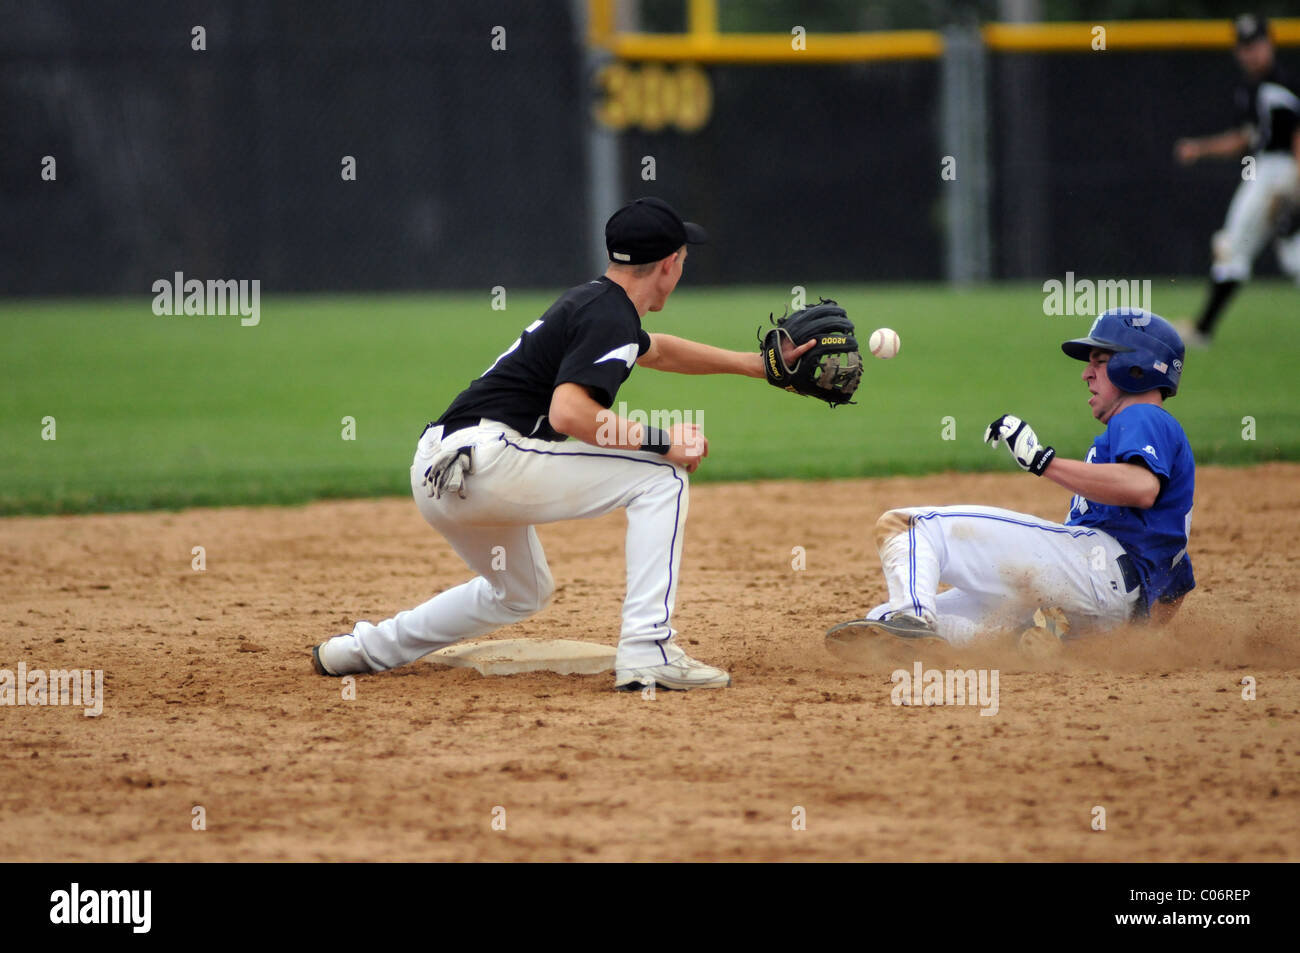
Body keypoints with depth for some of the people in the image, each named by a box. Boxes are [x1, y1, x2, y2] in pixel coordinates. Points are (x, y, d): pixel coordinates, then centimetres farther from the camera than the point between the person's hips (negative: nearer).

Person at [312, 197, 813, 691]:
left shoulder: (589, 300, 22)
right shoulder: (610, 316, -9)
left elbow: (654, 350, 42)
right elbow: (568, 412, -24)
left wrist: (754, 364, 43)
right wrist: (661, 441, -16)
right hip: (485, 456, -10)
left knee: (523, 592, 32)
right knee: (661, 477, -7)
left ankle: (362, 649, 35)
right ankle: (647, 653, -16)